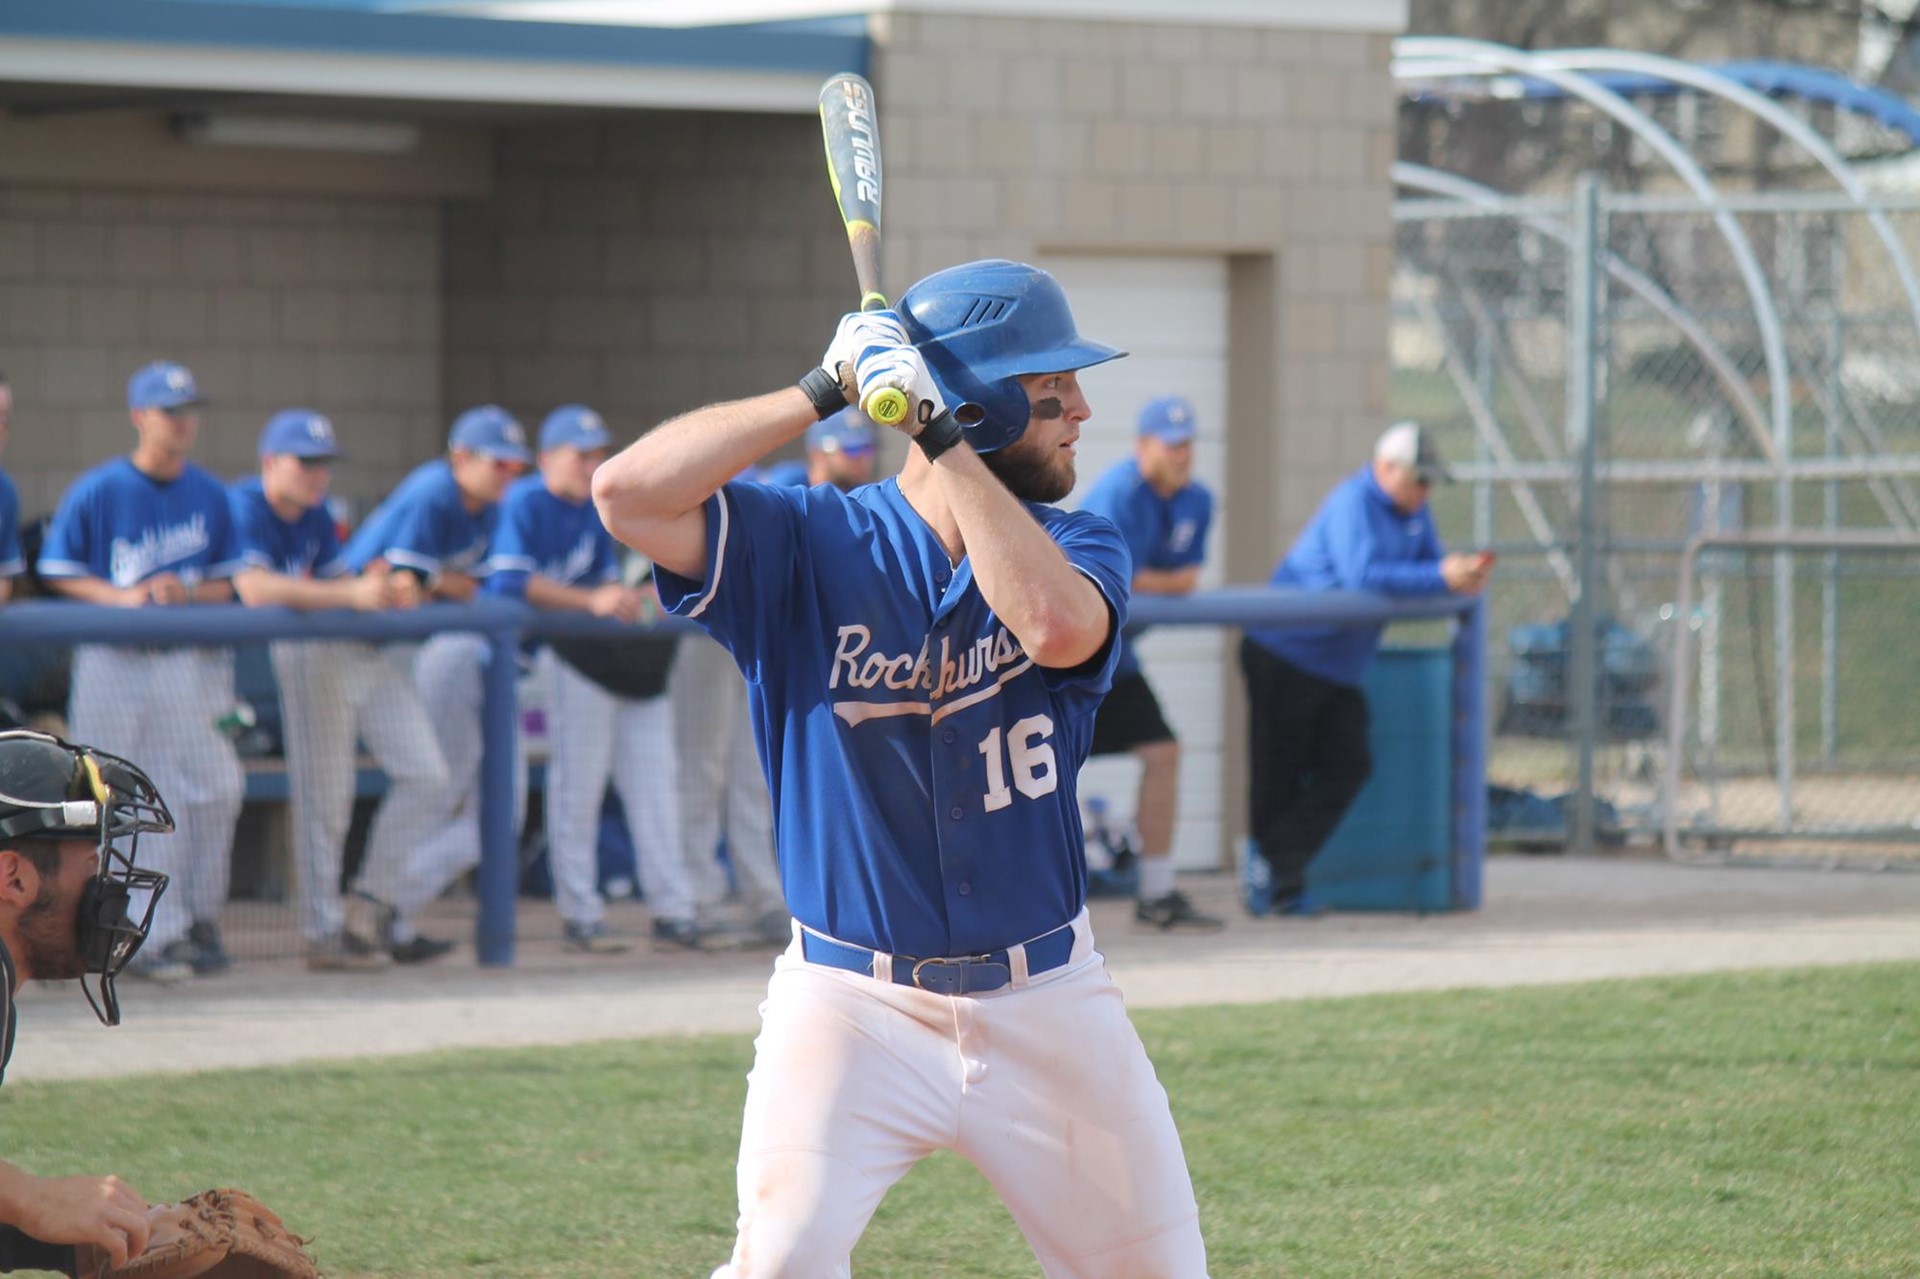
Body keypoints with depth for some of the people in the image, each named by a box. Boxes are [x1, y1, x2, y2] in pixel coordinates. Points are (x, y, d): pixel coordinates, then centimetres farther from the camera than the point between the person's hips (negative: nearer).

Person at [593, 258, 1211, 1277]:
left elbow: (1056, 625, -23)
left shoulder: (1076, 546, 2)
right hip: (852, 1005, -3)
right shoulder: (806, 546, -5)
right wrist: (822, 391, -17)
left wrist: (940, 435, -22)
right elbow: (627, 493, -20)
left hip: (1048, 1003, 3)